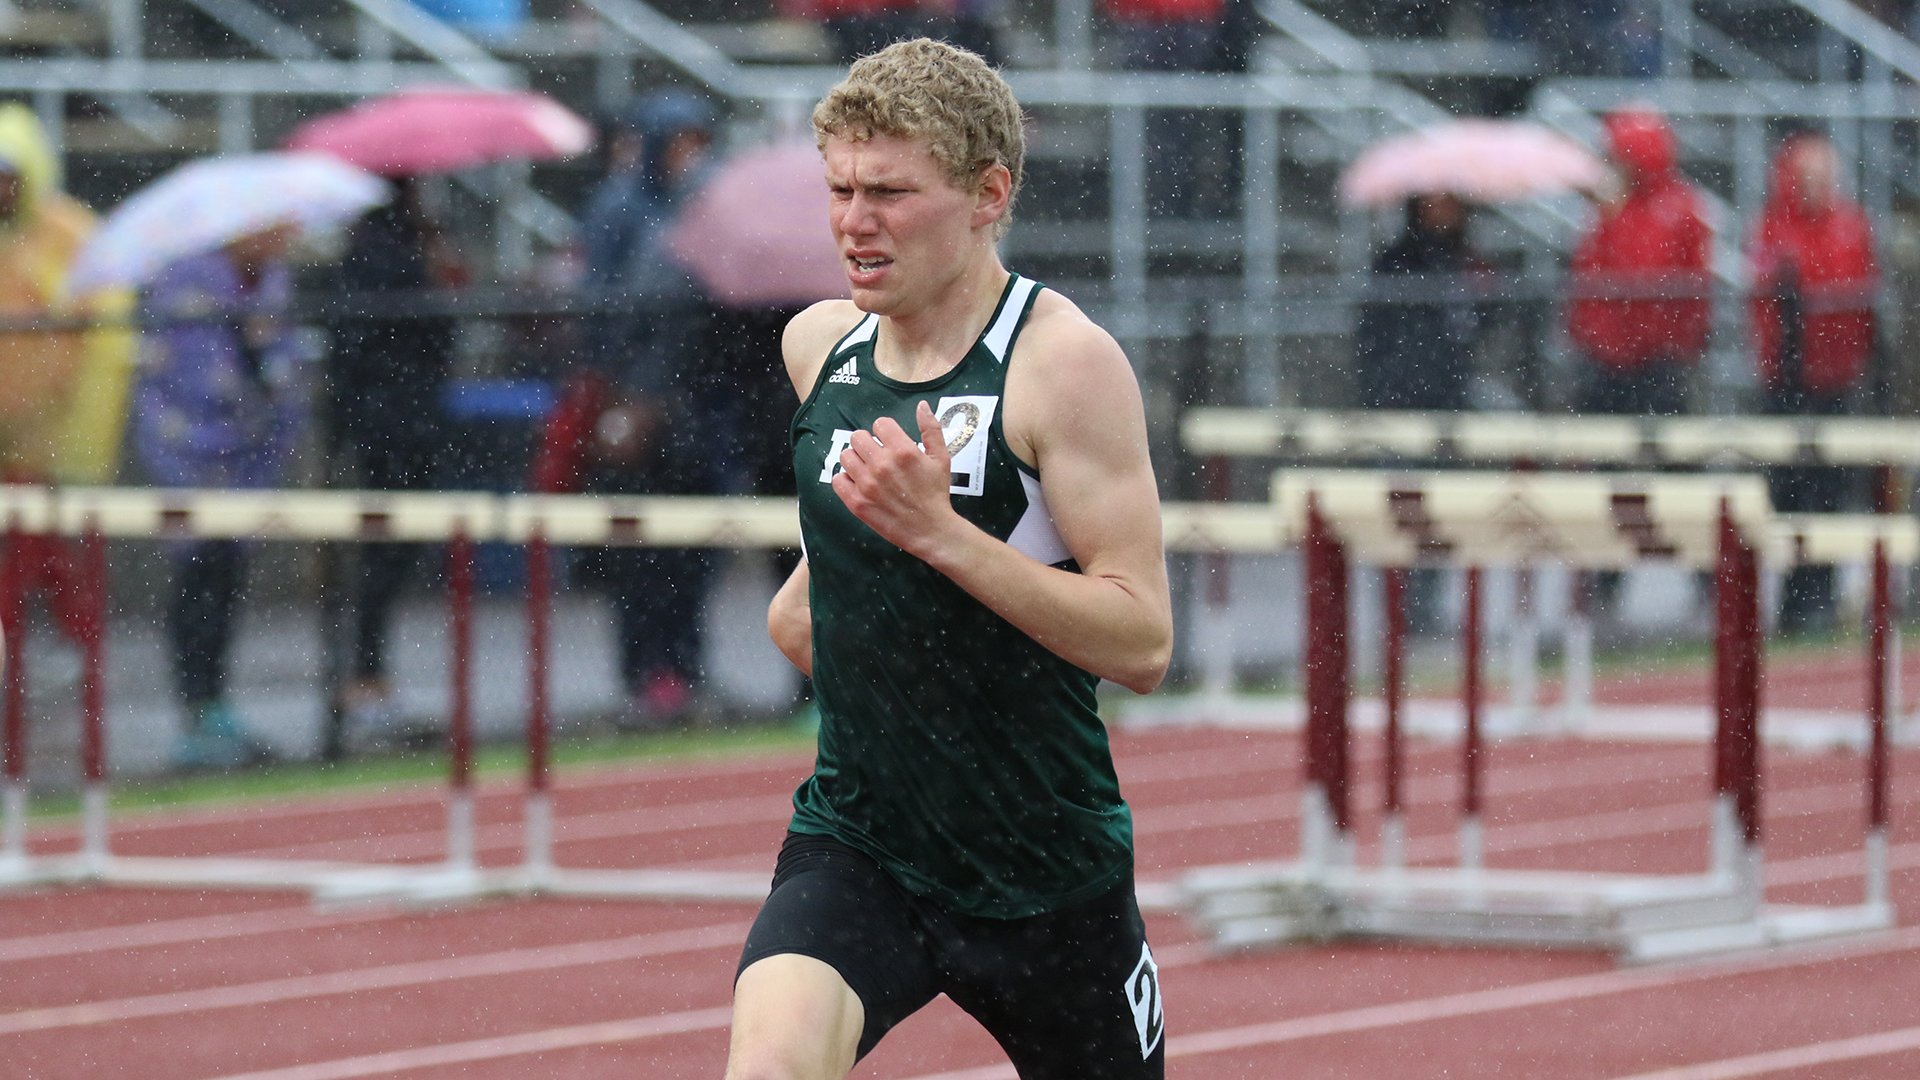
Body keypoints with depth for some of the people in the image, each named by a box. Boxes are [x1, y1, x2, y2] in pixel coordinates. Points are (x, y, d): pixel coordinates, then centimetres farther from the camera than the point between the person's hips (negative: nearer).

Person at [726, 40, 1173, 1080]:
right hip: (851, 840, 3)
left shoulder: (1065, 361, -15)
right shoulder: (818, 346, 5)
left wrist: (937, 532, -29)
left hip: (1047, 870, -3)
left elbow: (1142, 642, -22)